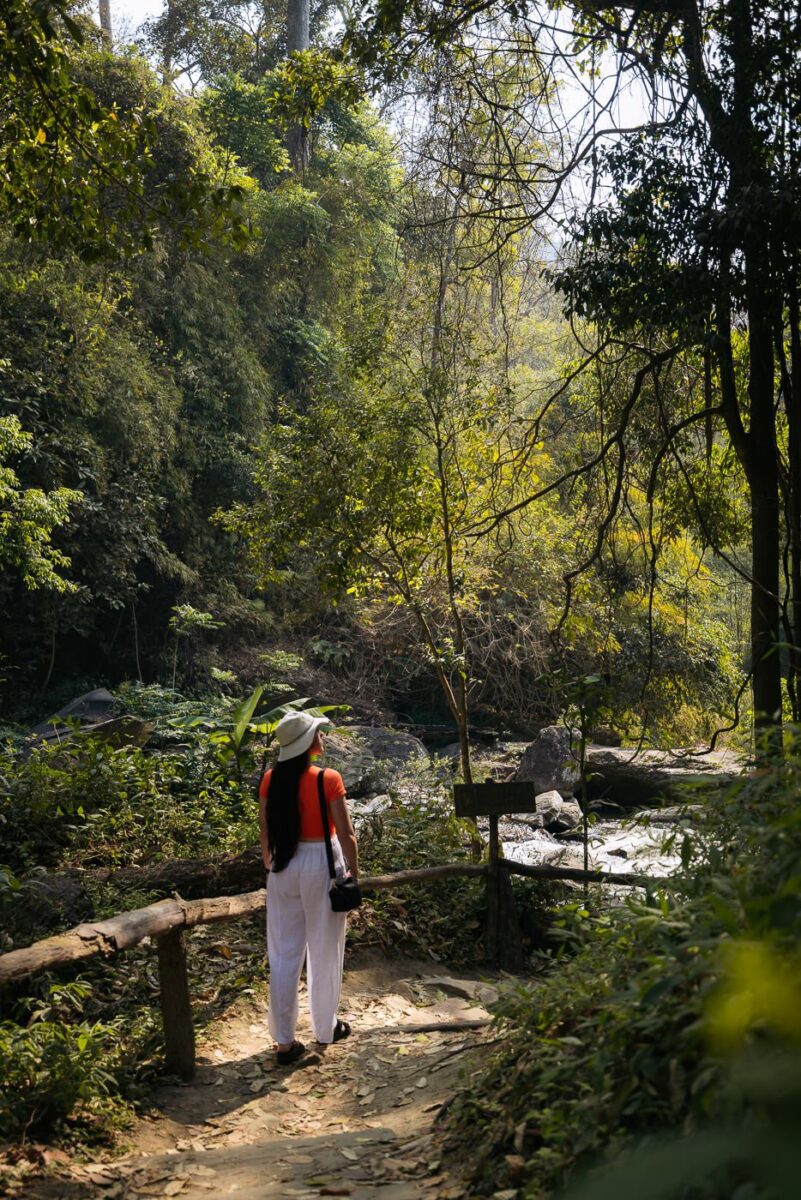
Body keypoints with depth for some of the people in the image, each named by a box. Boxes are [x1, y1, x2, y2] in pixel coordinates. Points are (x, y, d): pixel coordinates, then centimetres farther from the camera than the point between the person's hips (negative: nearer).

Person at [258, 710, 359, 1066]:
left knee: (284, 955, 10)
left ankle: (284, 1042, 14)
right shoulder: (328, 780, -16)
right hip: (321, 865, -4)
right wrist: (354, 873, -1)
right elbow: (346, 835, -12)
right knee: (324, 952, 13)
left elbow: (264, 831, 5)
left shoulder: (271, 780, -3)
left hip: (284, 867, 4)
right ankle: (326, 1028, 29)